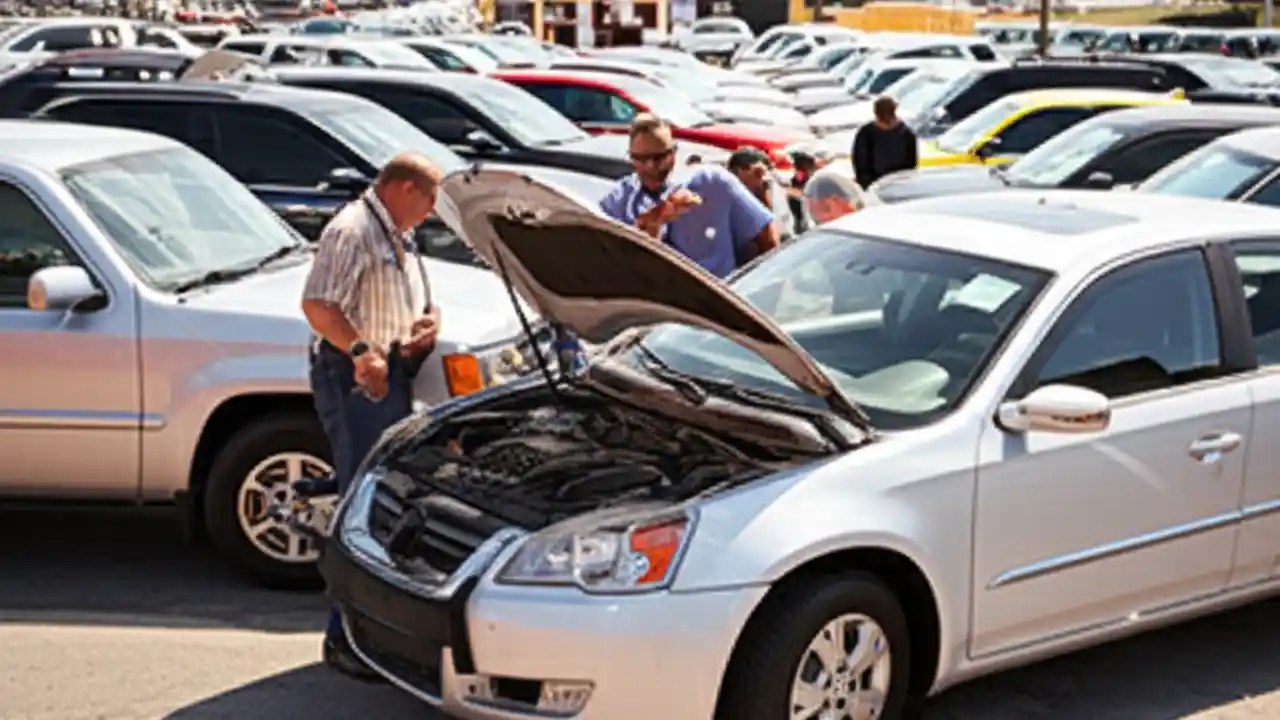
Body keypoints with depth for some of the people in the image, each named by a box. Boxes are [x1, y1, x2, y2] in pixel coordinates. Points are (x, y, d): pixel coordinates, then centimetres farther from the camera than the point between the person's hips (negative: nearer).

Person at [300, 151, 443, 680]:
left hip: (393, 376, 10)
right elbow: (317, 305, -23)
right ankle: (346, 639, -5)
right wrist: (361, 350, -30)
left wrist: (430, 323, 6)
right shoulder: (352, 231, -13)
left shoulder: (398, 238, 20)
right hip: (356, 379, -10)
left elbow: (423, 303, 29)